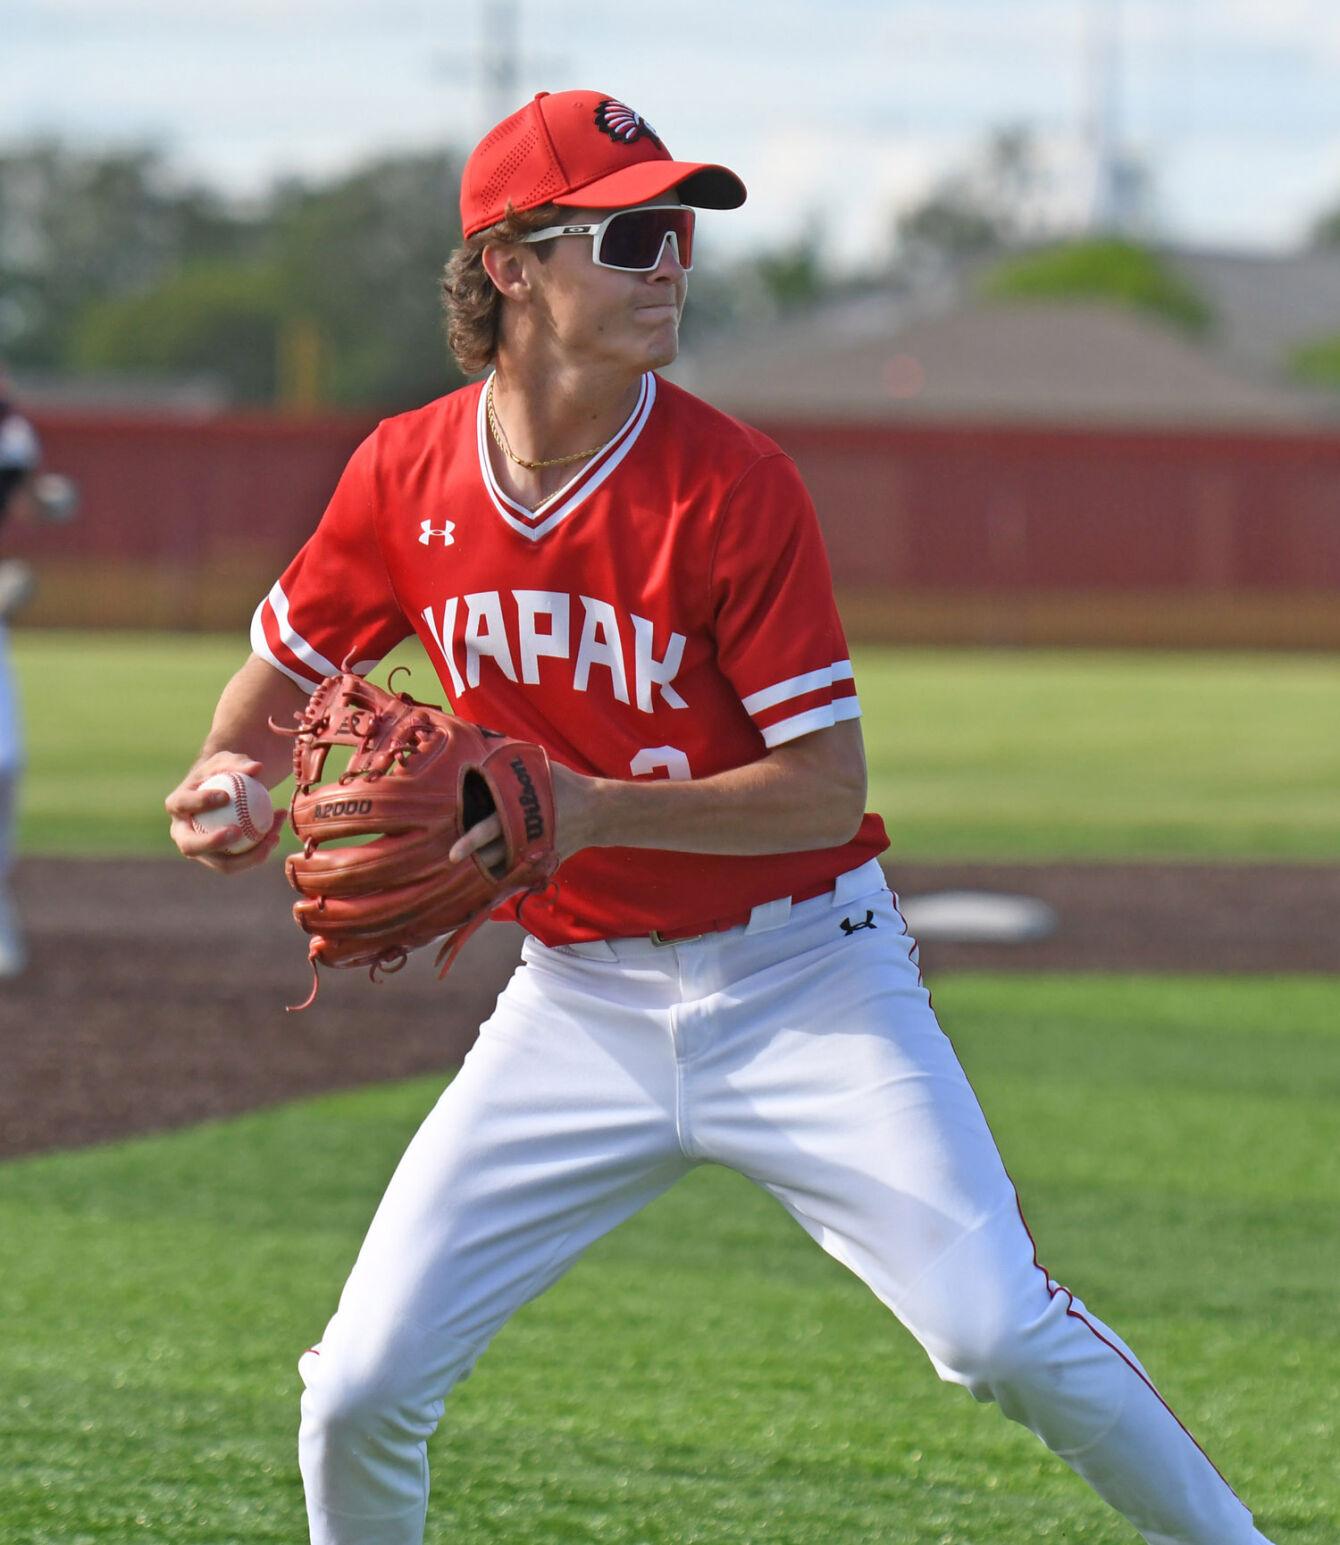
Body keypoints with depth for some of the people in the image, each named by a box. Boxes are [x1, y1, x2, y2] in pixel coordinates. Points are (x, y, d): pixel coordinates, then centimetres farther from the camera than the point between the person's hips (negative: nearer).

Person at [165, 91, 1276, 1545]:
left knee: (996, 1331, -17)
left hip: (801, 980, -3)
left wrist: (598, 812, -29)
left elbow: (827, 788, -16)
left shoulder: (734, 485, -16)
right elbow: (275, 679, 12)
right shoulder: (406, 476, -4)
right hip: (577, 1001, 3)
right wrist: (229, 783, -10)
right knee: (360, 1390, -3)